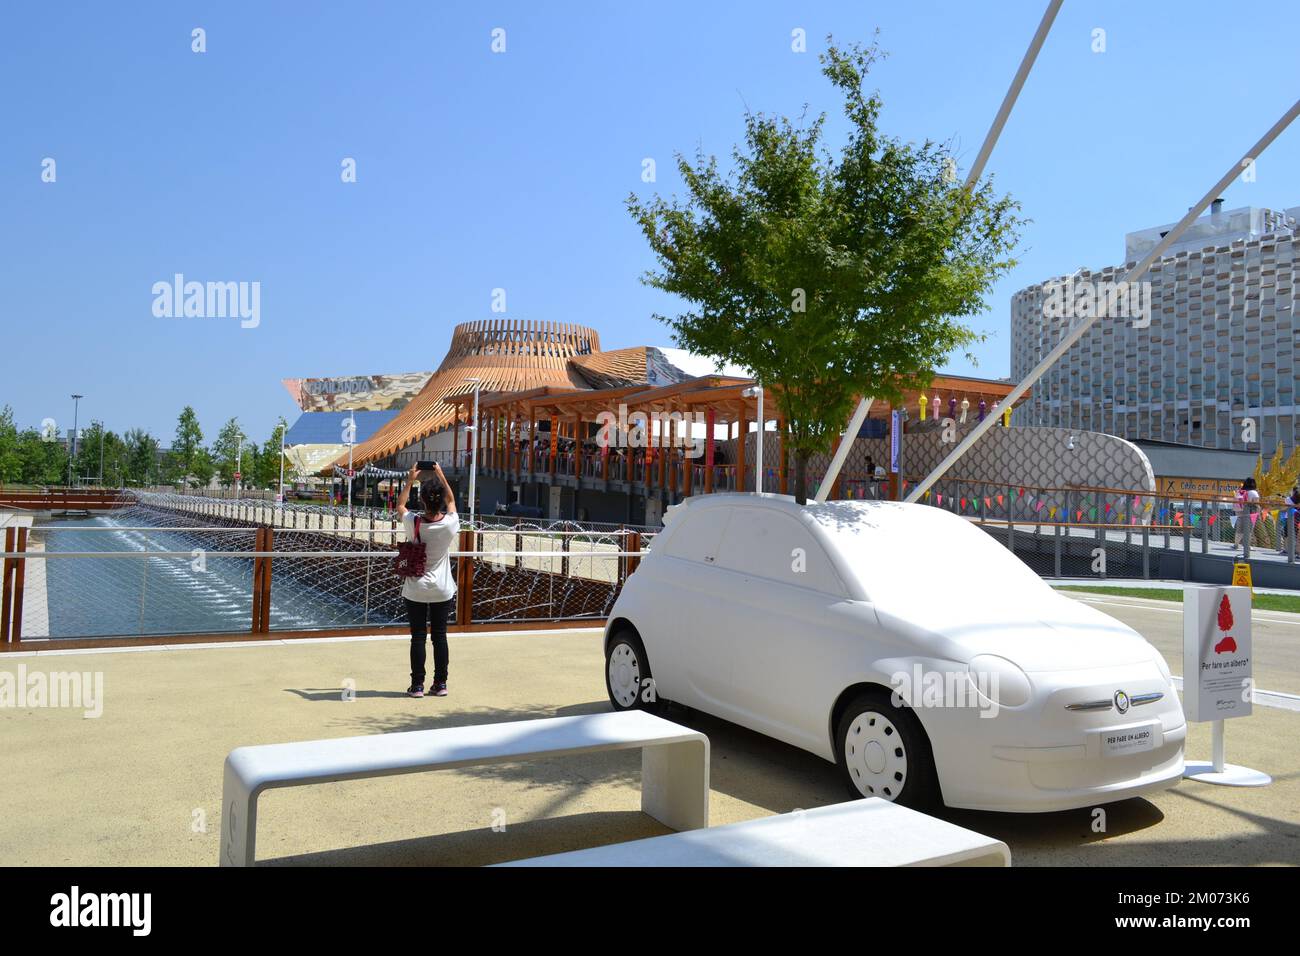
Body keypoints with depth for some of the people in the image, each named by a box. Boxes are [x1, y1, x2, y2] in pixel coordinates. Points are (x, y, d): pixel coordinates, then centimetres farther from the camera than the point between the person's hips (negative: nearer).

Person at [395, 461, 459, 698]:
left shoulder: (413, 523, -14)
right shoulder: (450, 524, -11)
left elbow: (400, 505, 9)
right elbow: (451, 501, 11)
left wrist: (410, 480, 15)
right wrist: (441, 476, 17)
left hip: (416, 591, -1)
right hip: (442, 590, 1)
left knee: (418, 637, 4)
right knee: (440, 636, 9)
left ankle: (417, 685, 8)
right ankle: (440, 684, 16)